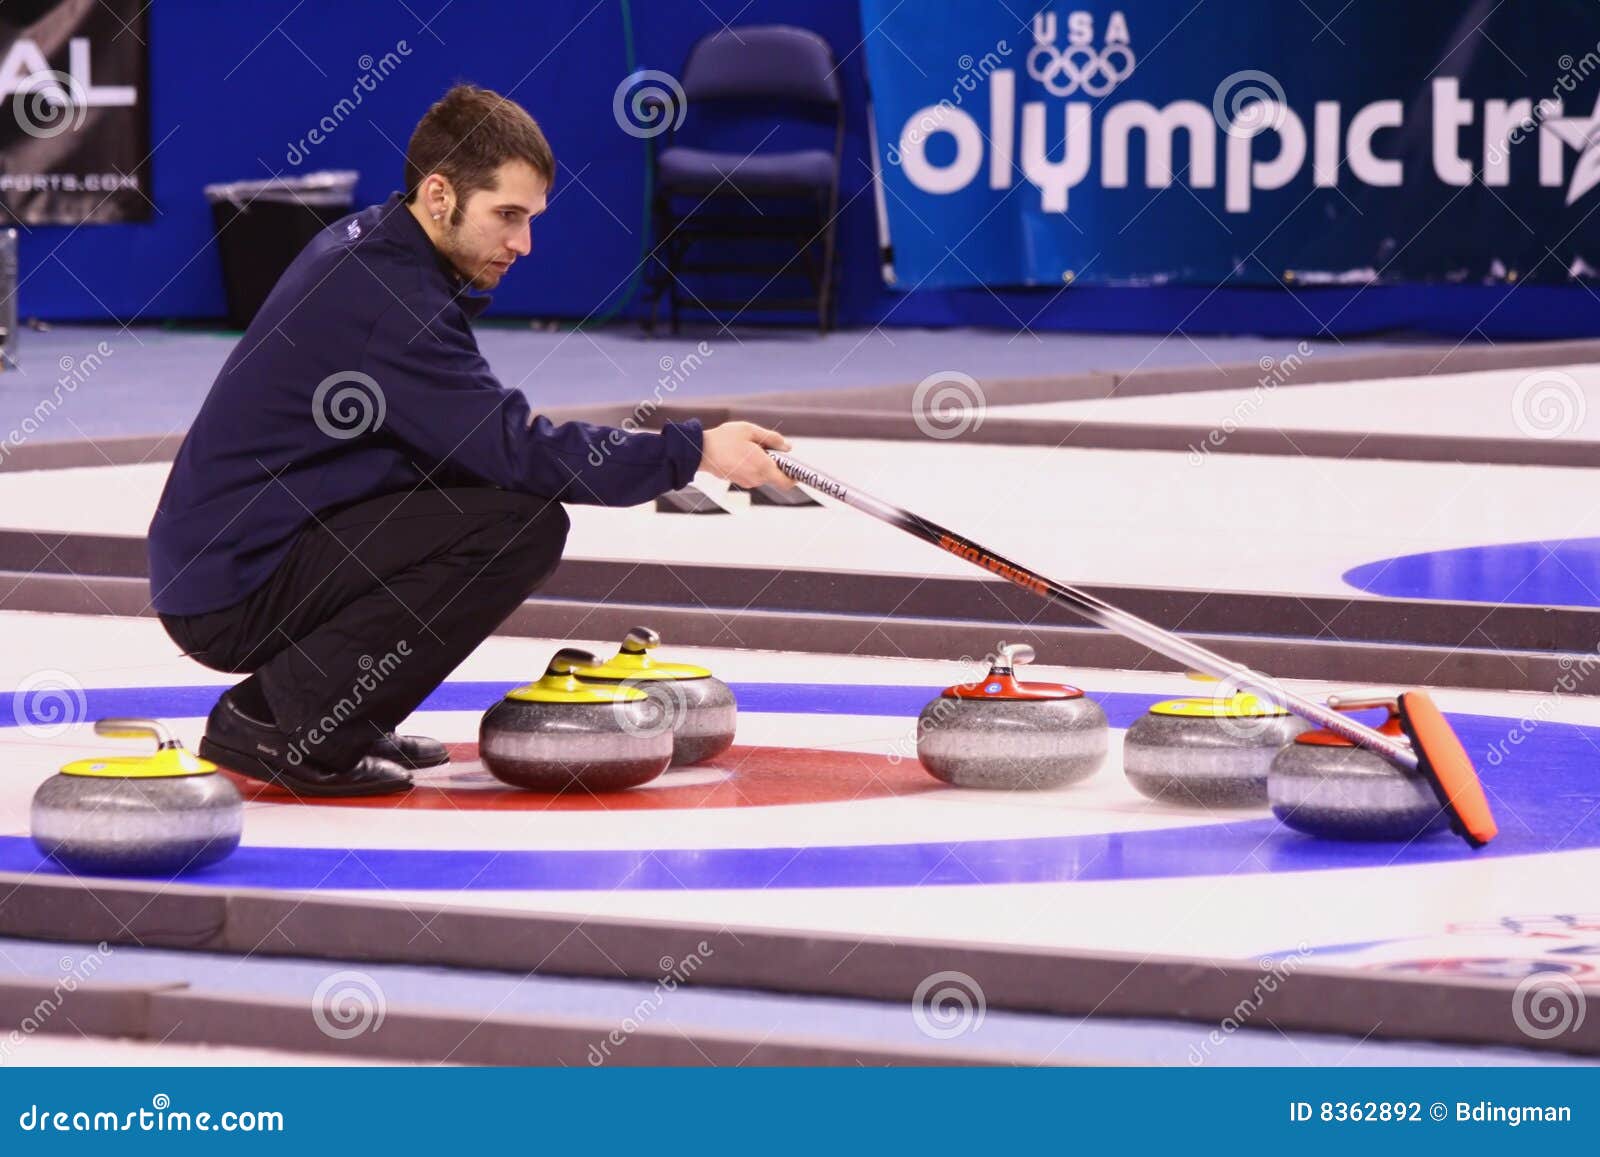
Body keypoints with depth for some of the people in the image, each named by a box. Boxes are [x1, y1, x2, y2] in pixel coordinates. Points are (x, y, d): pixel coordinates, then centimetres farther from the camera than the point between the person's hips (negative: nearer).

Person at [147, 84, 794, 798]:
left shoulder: (366, 243, 10)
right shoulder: (386, 296, -20)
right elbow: (521, 451, -23)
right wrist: (694, 451, -16)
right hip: (232, 592, -10)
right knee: (523, 523, -18)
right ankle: (282, 723, -12)